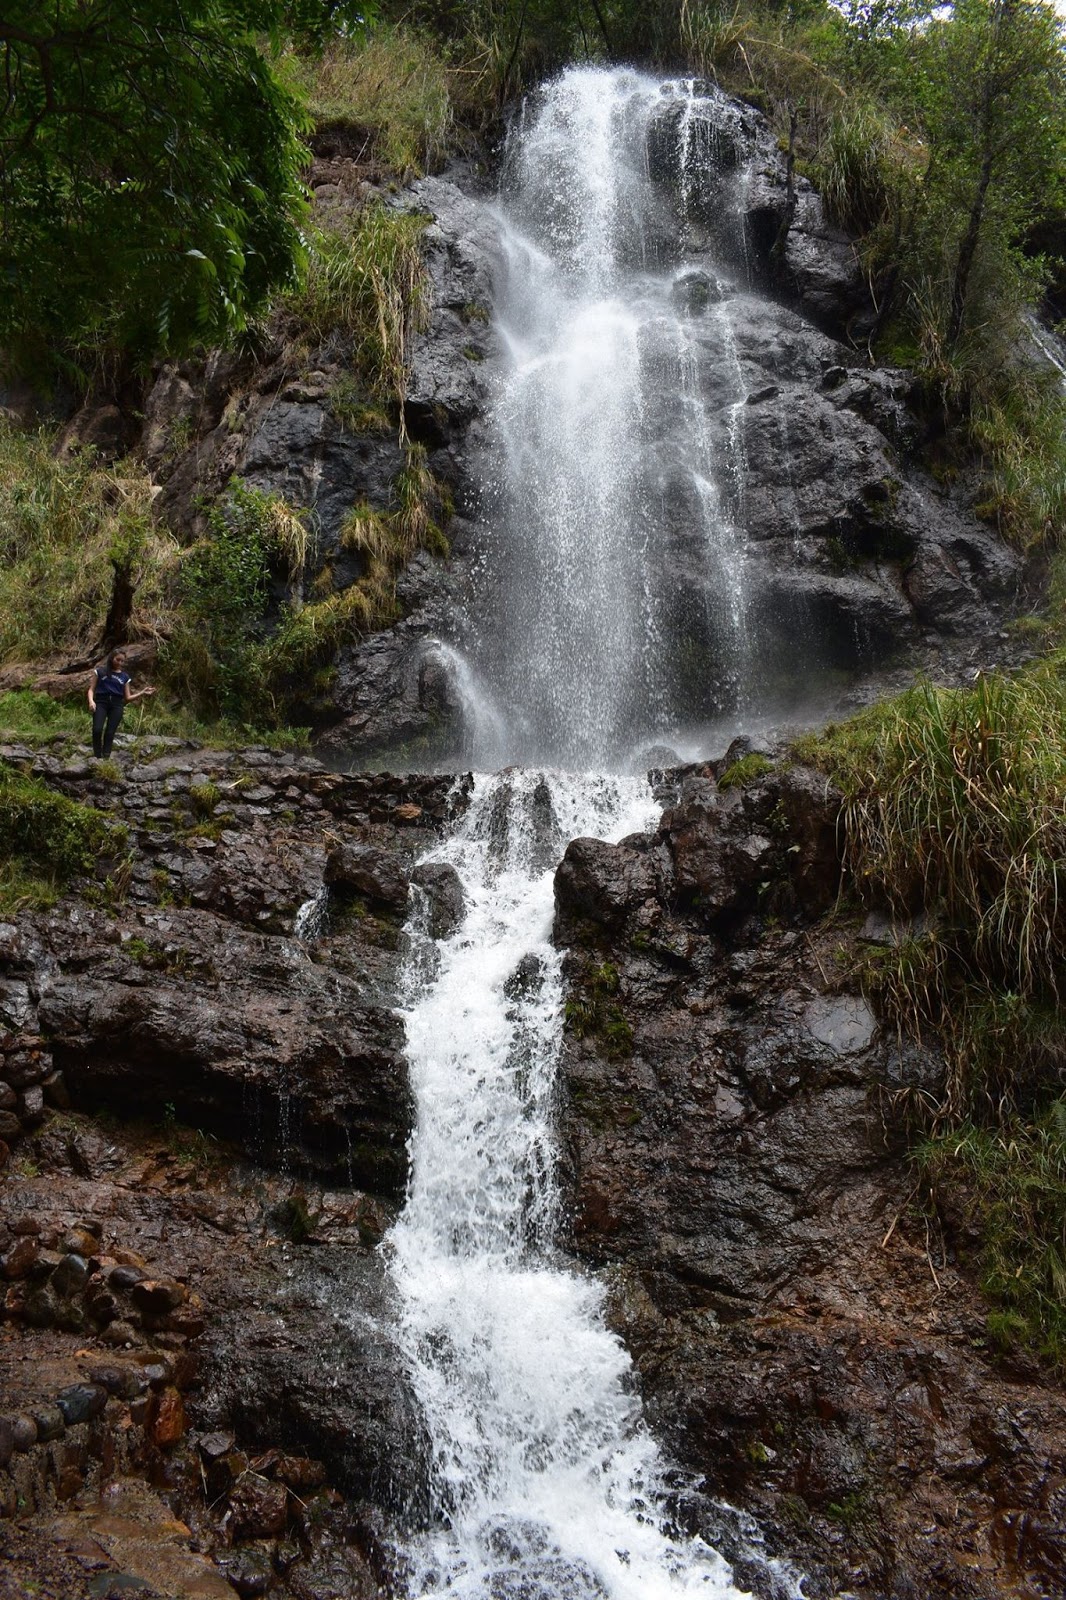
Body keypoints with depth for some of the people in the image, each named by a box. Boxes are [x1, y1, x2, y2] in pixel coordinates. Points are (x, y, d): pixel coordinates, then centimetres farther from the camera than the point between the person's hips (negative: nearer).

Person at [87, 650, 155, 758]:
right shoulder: (100, 671, 11)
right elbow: (91, 689, 8)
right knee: (97, 730, -19)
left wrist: (143, 692, 3)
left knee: (110, 733, -5)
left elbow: (128, 697, 15)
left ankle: (105, 759, -5)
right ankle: (97, 757, -12)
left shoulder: (125, 677, 16)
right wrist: (91, 701, -11)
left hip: (117, 705, 2)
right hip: (101, 702, -2)